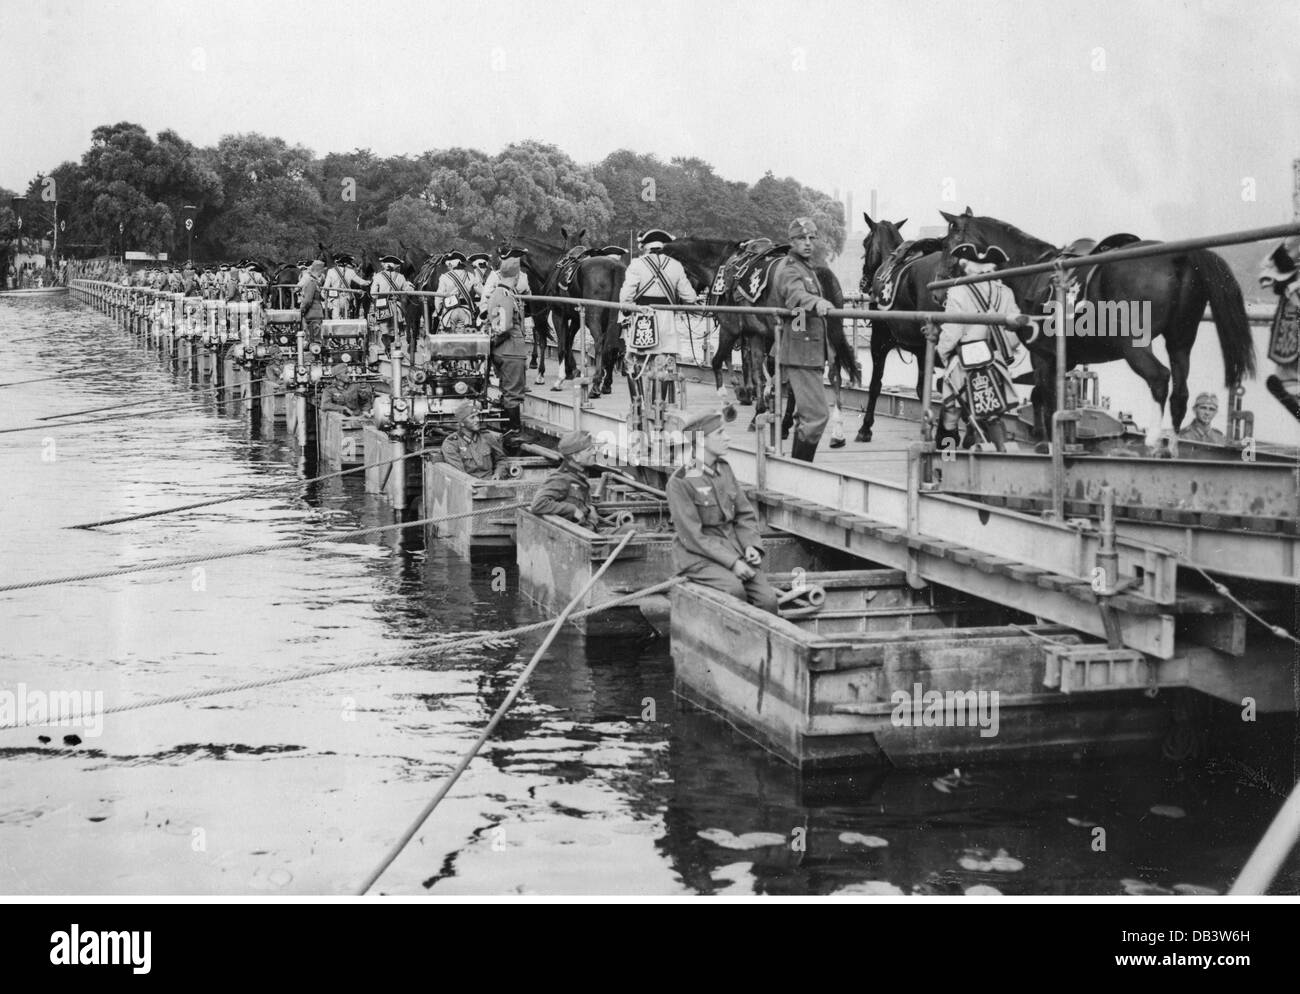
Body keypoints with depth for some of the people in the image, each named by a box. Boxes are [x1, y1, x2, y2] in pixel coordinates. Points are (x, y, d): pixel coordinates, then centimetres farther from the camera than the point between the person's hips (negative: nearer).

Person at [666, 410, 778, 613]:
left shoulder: (724, 469, 9)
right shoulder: (679, 482, -12)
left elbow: (745, 514, 15)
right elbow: (692, 536, -15)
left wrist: (751, 545, -4)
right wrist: (731, 562, -20)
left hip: (734, 550, 6)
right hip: (699, 556, -6)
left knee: (768, 599, -16)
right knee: (734, 589, -32)